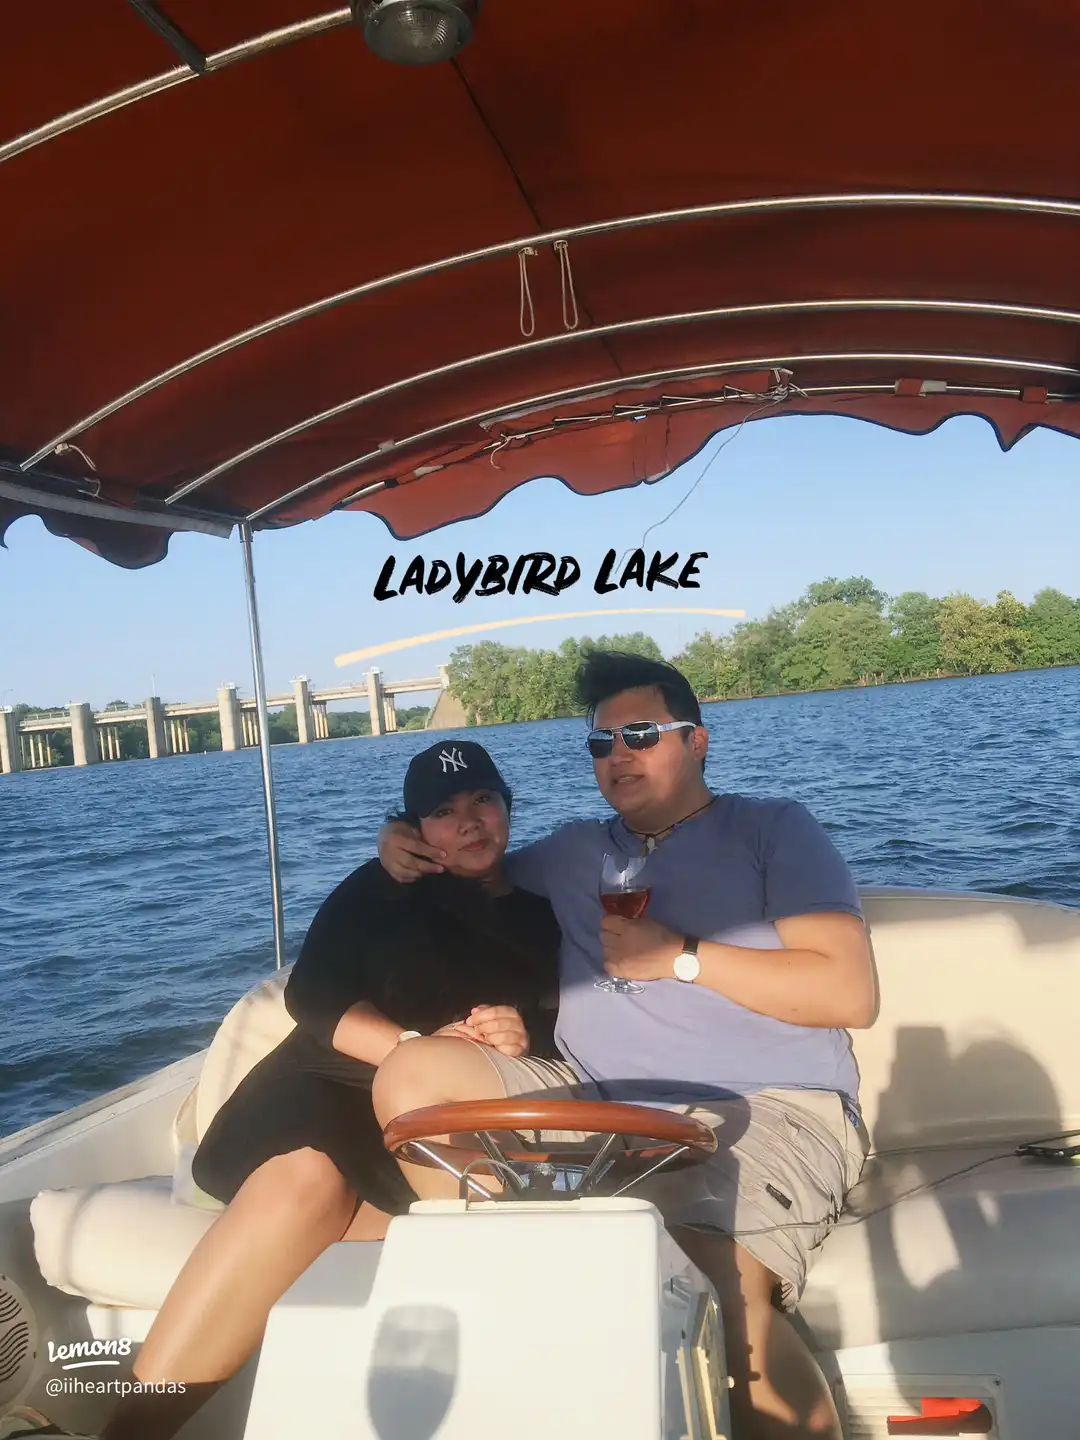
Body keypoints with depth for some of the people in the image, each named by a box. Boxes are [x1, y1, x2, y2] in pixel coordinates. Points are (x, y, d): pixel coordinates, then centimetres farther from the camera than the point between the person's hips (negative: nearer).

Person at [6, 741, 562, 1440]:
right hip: (338, 1083, 0)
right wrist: (412, 1047, -13)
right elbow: (314, 993, 4)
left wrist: (529, 1038, -13)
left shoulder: (545, 912, 21)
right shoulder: (381, 890, 17)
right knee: (305, 1177, -36)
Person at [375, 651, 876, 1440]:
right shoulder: (575, 851, 21)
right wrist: (407, 845, 15)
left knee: (708, 1282, -36)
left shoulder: (775, 829, 8)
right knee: (414, 1072, -11)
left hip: (765, 1112, -5)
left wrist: (680, 956, -7)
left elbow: (851, 993, -3)